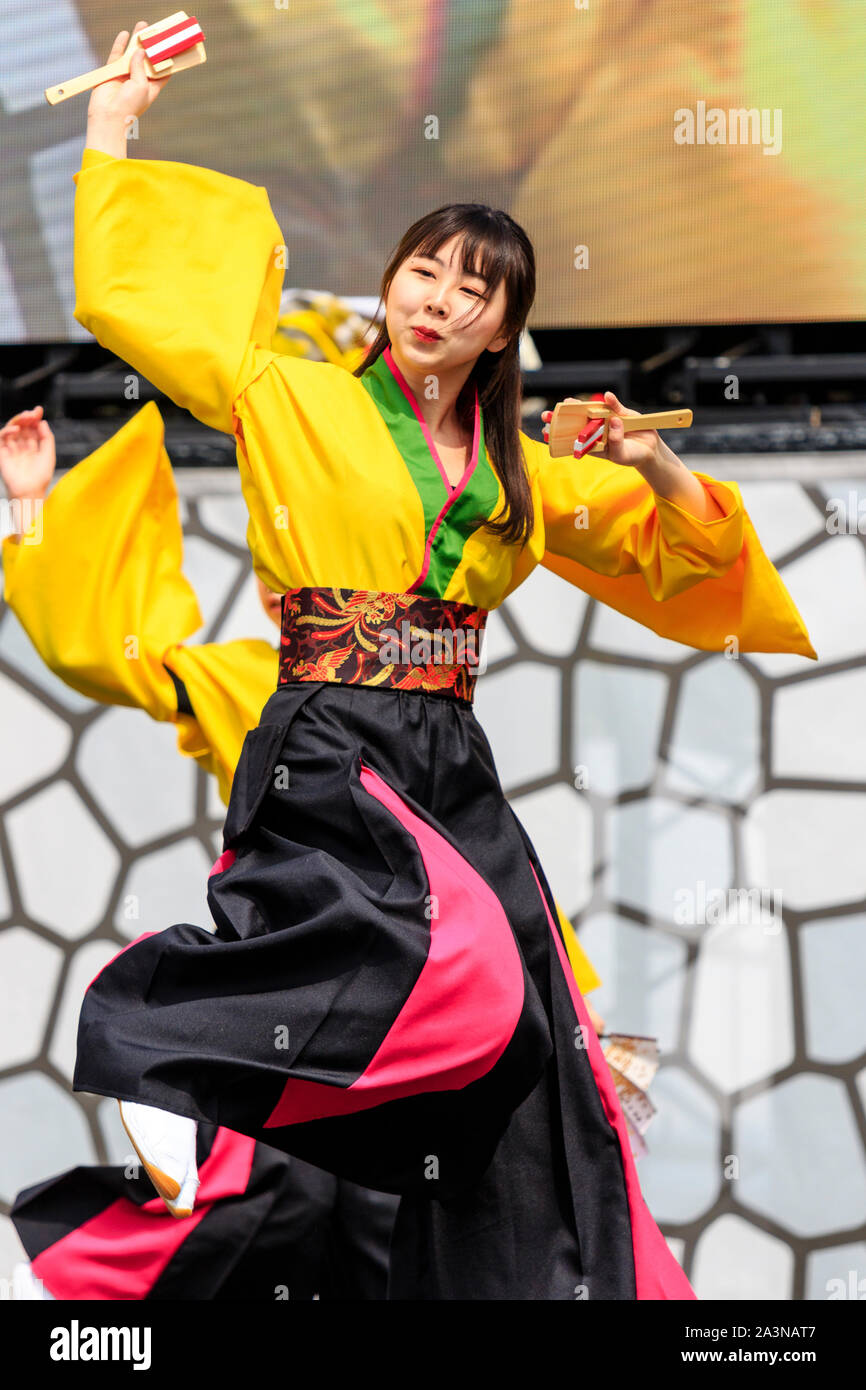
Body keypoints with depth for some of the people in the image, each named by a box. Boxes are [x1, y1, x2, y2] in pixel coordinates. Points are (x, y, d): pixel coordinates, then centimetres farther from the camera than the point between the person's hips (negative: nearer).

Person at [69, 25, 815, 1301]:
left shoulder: (519, 472, 16)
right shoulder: (293, 401, 3)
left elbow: (679, 555, 21)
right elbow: (128, 294, 3)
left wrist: (657, 470, 1)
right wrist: (112, 133, 5)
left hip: (452, 766, 6)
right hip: (326, 754, -6)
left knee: (520, 1050, 0)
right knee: (463, 968, -30)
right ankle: (152, 1035, -20)